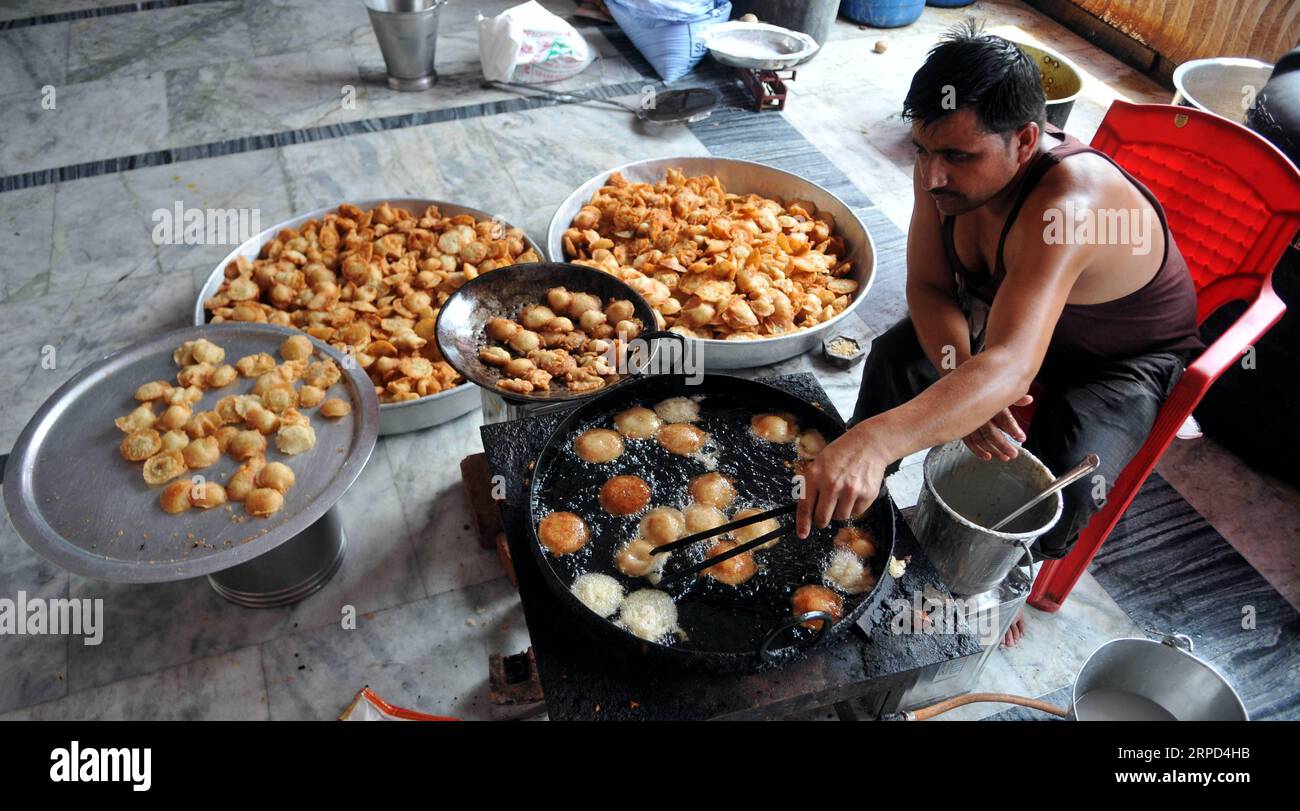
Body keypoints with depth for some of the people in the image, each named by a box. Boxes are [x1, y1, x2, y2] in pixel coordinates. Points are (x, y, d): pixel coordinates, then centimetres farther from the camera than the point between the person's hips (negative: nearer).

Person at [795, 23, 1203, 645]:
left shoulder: (1068, 207, -44)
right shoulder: (946, 162, -24)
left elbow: (1012, 365, -57)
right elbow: (928, 285, -15)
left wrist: (878, 439, -73)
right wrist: (960, 373, -37)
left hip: (1125, 357, -5)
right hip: (1006, 304, 6)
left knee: (1063, 483, -27)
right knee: (896, 358, -16)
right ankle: (846, 499, 8)